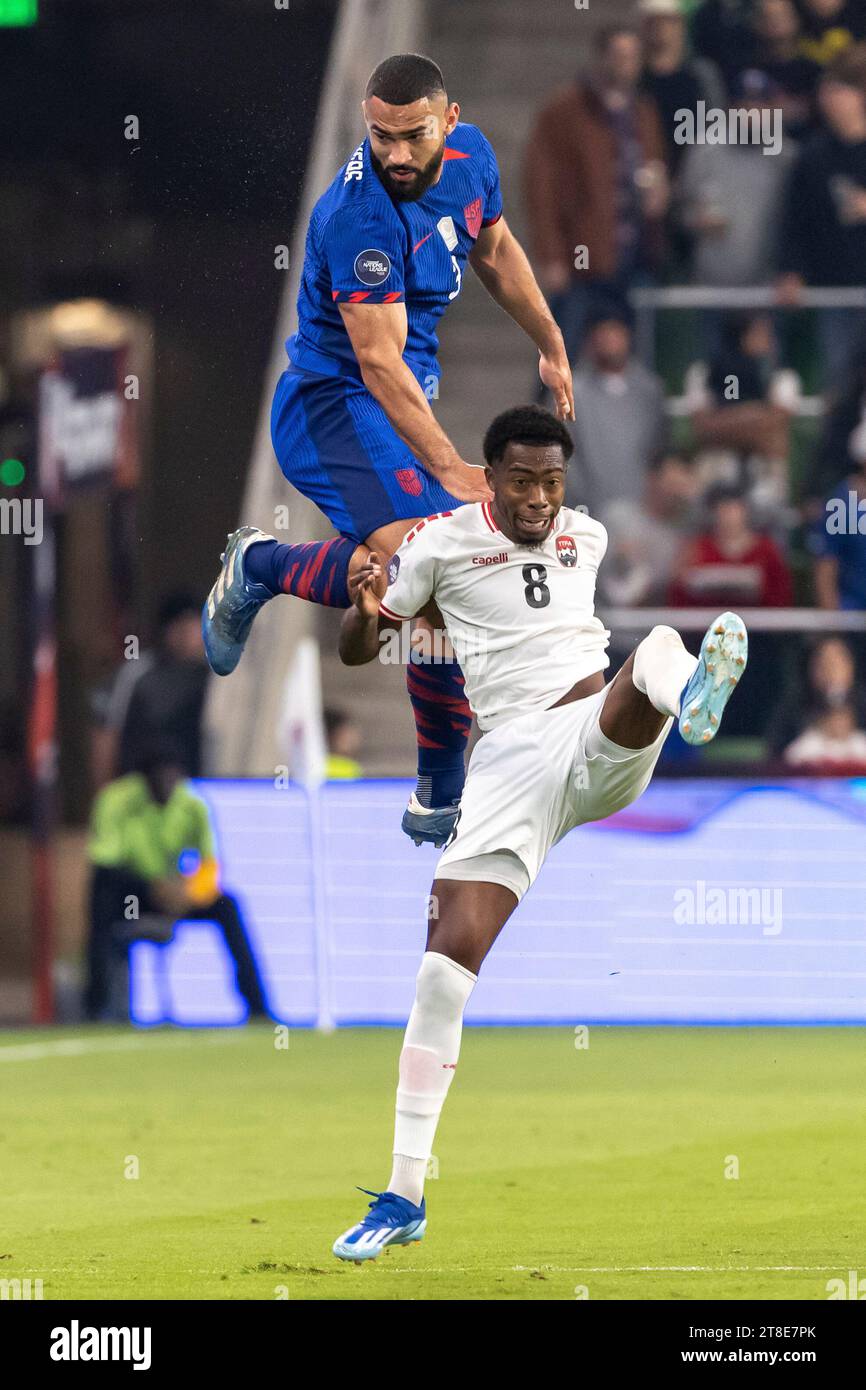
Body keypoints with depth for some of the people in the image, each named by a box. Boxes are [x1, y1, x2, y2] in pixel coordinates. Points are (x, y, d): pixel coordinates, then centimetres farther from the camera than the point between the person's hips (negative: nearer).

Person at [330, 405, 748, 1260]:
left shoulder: (588, 537, 17)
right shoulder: (442, 543, 7)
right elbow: (357, 650, 10)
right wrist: (366, 606, -10)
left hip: (603, 750, 1)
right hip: (511, 763, -1)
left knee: (654, 650, -34)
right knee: (447, 958, -12)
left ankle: (685, 694, -77)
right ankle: (405, 1196, -3)